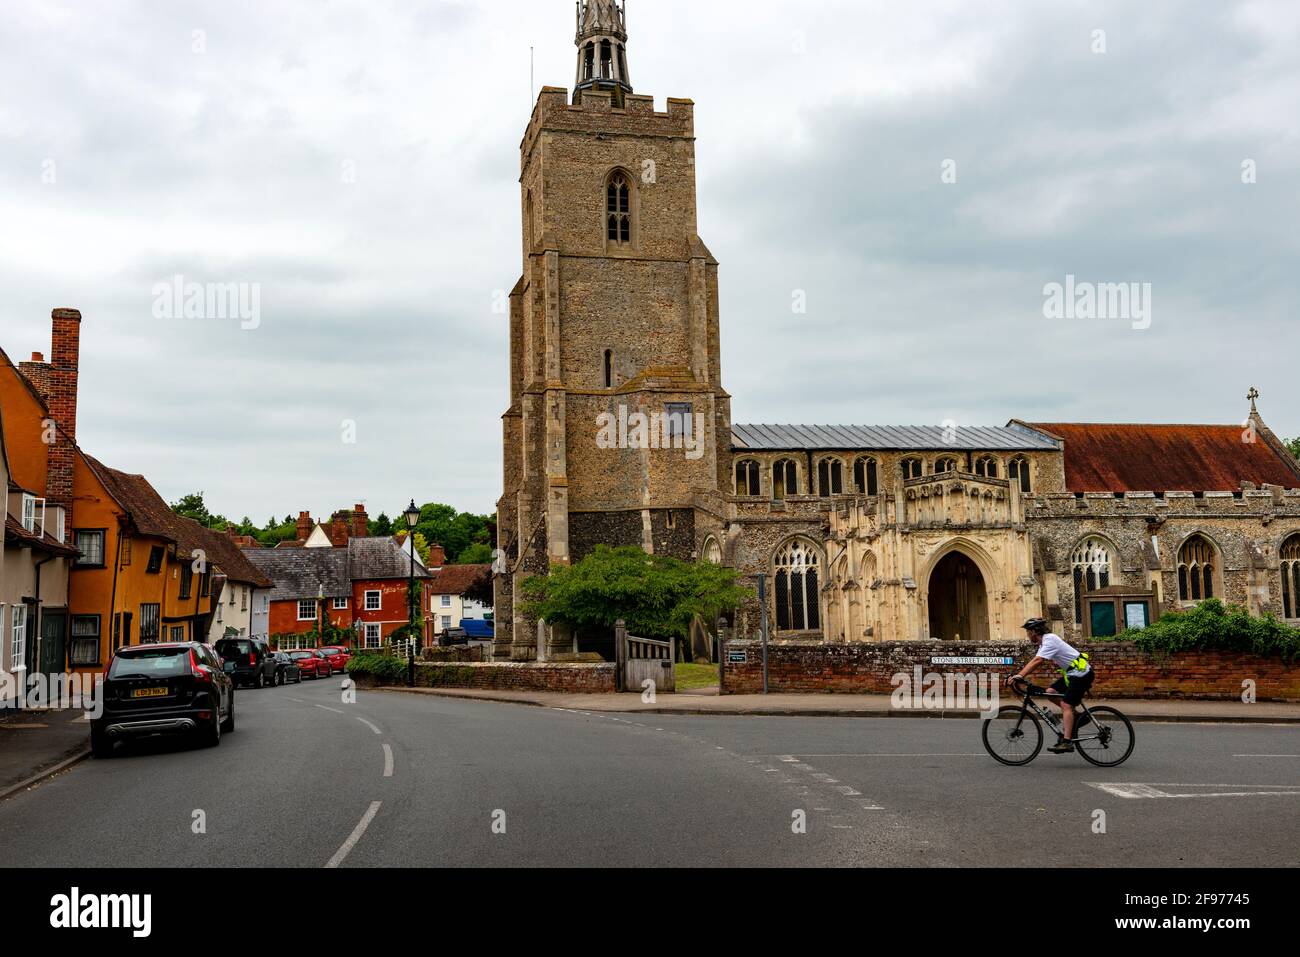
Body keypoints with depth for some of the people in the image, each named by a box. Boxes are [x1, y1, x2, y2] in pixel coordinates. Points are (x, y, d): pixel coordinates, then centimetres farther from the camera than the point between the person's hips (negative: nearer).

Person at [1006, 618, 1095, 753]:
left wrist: (1019, 676, -36)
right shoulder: (1045, 642, 12)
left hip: (1081, 673, -10)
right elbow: (1035, 662, 10)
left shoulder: (1050, 640, -20)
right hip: (1072, 673, 10)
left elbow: (1037, 661, -31)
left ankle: (1067, 742, -20)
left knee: (1066, 704, -15)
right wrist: (1018, 675, 1)